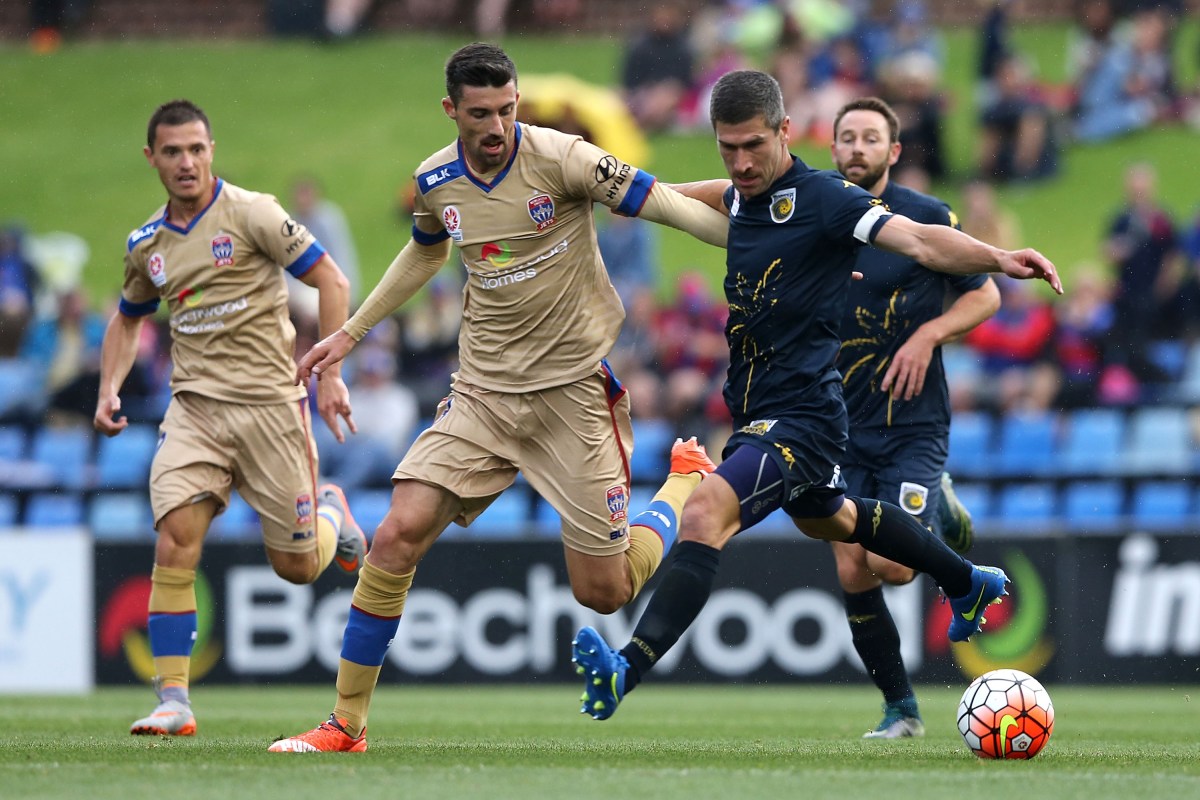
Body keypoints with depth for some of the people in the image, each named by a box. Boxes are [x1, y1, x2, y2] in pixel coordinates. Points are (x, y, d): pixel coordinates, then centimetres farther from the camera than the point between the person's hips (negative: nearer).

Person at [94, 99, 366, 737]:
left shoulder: (250, 214, -7)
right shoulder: (146, 244, 9)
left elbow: (331, 282, -5)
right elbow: (127, 319, 27)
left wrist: (330, 375, -10)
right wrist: (109, 391, 11)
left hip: (268, 403, -3)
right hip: (193, 409, 3)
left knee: (298, 566, 4)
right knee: (174, 545, -17)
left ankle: (330, 510, 40)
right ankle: (173, 702, -14)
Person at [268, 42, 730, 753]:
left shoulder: (560, 159, -14)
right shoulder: (436, 181, 2)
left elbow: (666, 205, -13)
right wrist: (350, 335, 29)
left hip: (574, 389, -4)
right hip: (482, 393, 4)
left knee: (605, 591, -1)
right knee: (398, 535, -14)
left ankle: (689, 480, 30)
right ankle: (347, 723, -3)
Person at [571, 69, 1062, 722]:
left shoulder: (821, 197, -18)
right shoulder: (743, 196, 6)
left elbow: (920, 241, -30)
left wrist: (999, 259, -45)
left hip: (801, 416, -10)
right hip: (757, 413, 11)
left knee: (707, 512, -30)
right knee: (826, 518, 34)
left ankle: (627, 669, -42)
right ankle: (968, 584, 57)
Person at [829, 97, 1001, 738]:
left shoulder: (929, 218, -4)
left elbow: (985, 297, 2)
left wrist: (929, 335, -14)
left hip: (913, 423, -3)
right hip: (840, 425, 3)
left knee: (890, 564, -18)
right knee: (852, 574, -5)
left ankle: (947, 518, 18)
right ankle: (900, 709, 11)